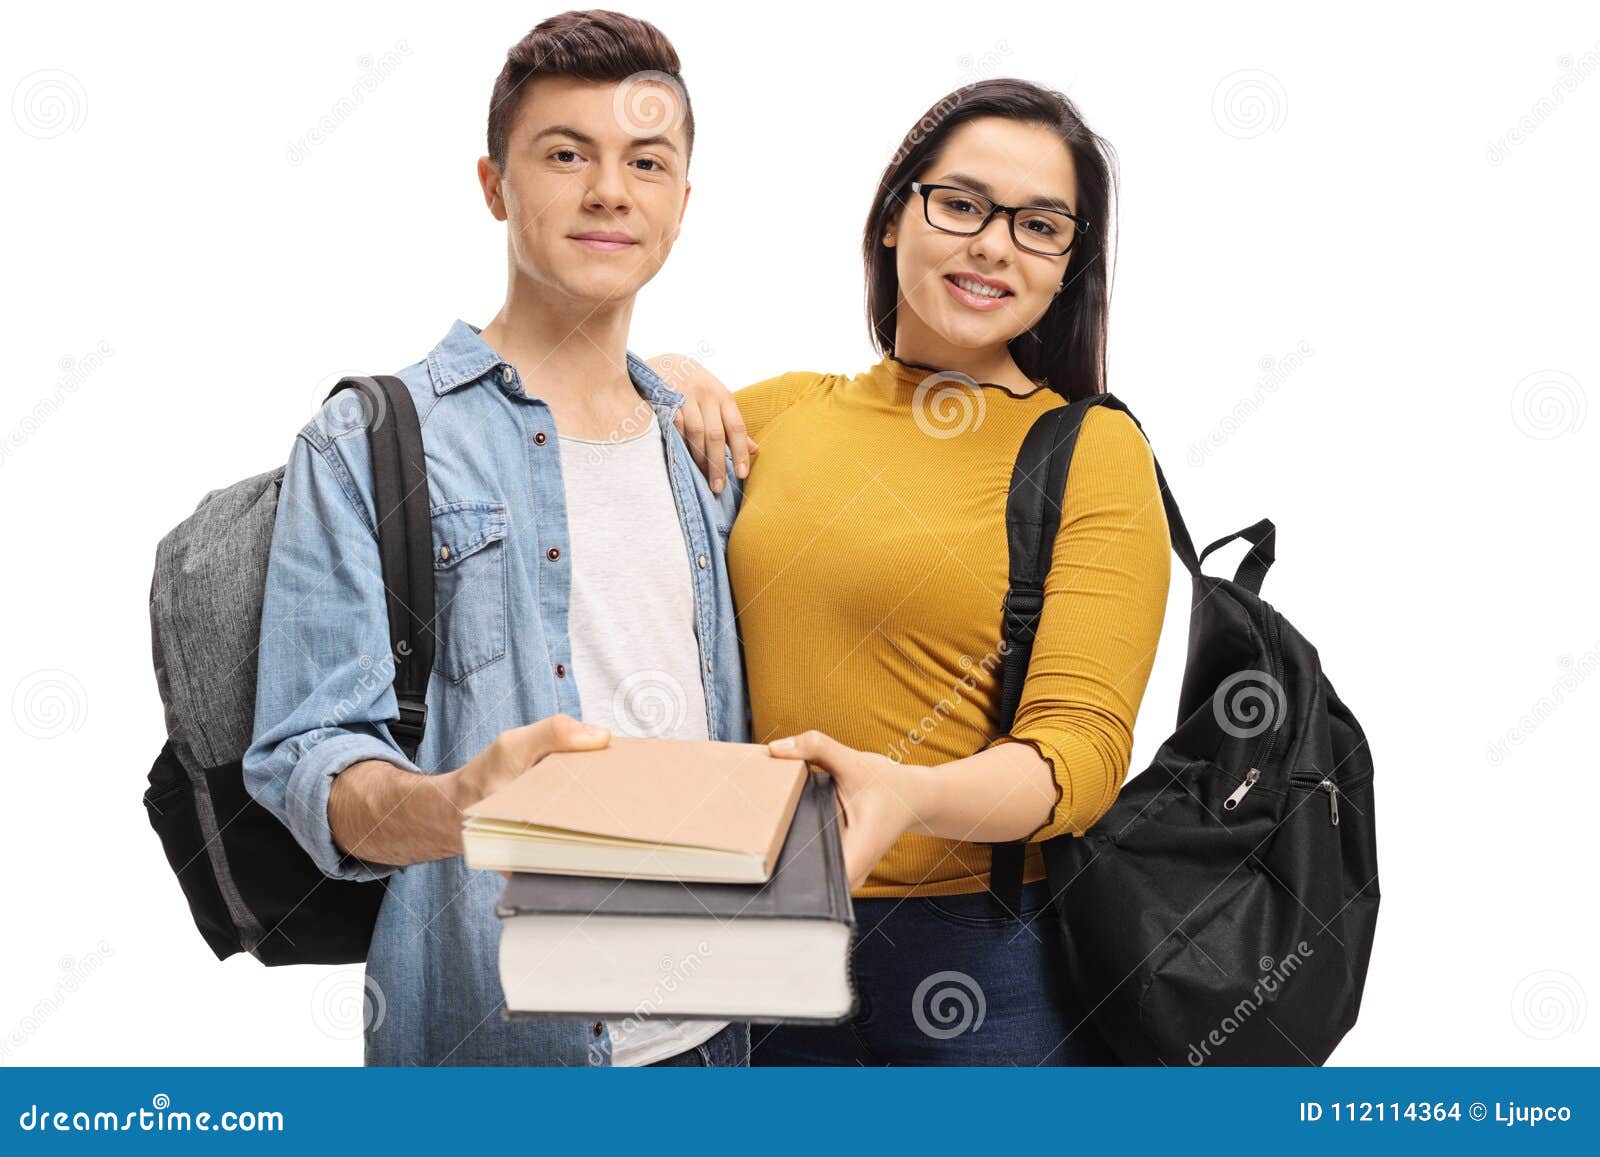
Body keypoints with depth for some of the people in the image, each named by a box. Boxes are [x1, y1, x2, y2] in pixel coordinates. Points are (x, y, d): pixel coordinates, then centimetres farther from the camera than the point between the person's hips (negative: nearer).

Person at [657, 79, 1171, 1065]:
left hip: (988, 964, -3)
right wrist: (659, 385, -1)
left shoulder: (1093, 451, -7)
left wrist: (909, 797, -34)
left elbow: (1081, 743, -15)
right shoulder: (785, 411, 5)